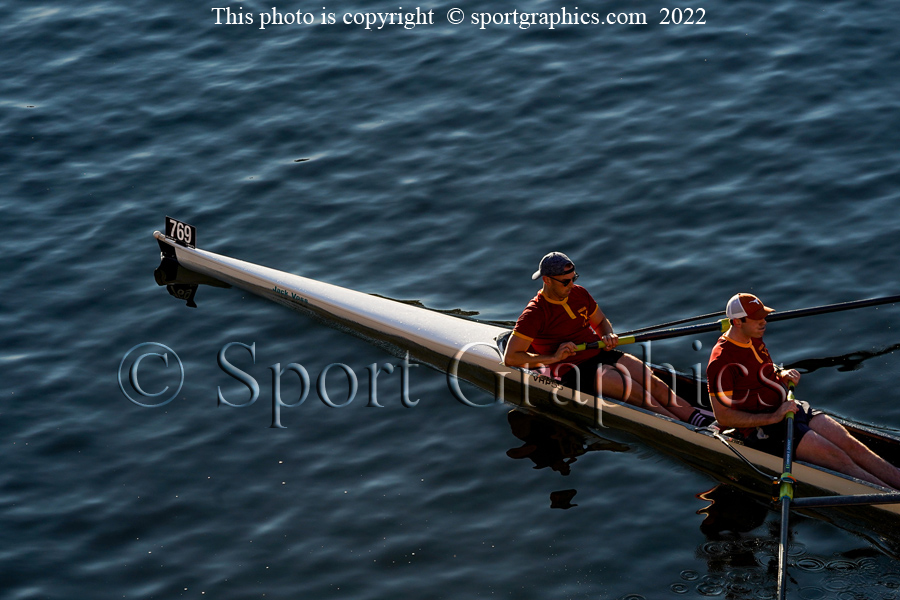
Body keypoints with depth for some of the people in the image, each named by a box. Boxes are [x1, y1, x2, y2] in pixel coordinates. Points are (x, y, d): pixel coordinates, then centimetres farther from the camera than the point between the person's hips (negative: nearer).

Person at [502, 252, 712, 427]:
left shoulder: (578, 293, 8)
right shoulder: (535, 313, -12)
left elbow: (601, 321, 24)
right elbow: (510, 358, -15)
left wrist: (607, 336, -1)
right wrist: (553, 358, -20)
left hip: (599, 354, 7)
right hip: (574, 370, -7)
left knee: (653, 383, -13)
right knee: (635, 391, -24)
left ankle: (701, 420, -22)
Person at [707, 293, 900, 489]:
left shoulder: (754, 340, 8)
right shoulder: (721, 362, -20)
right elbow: (723, 417, -22)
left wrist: (781, 374, 5)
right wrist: (773, 417, -22)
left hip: (786, 407, 8)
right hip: (763, 429, -8)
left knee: (851, 445, -9)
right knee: (838, 458, -20)